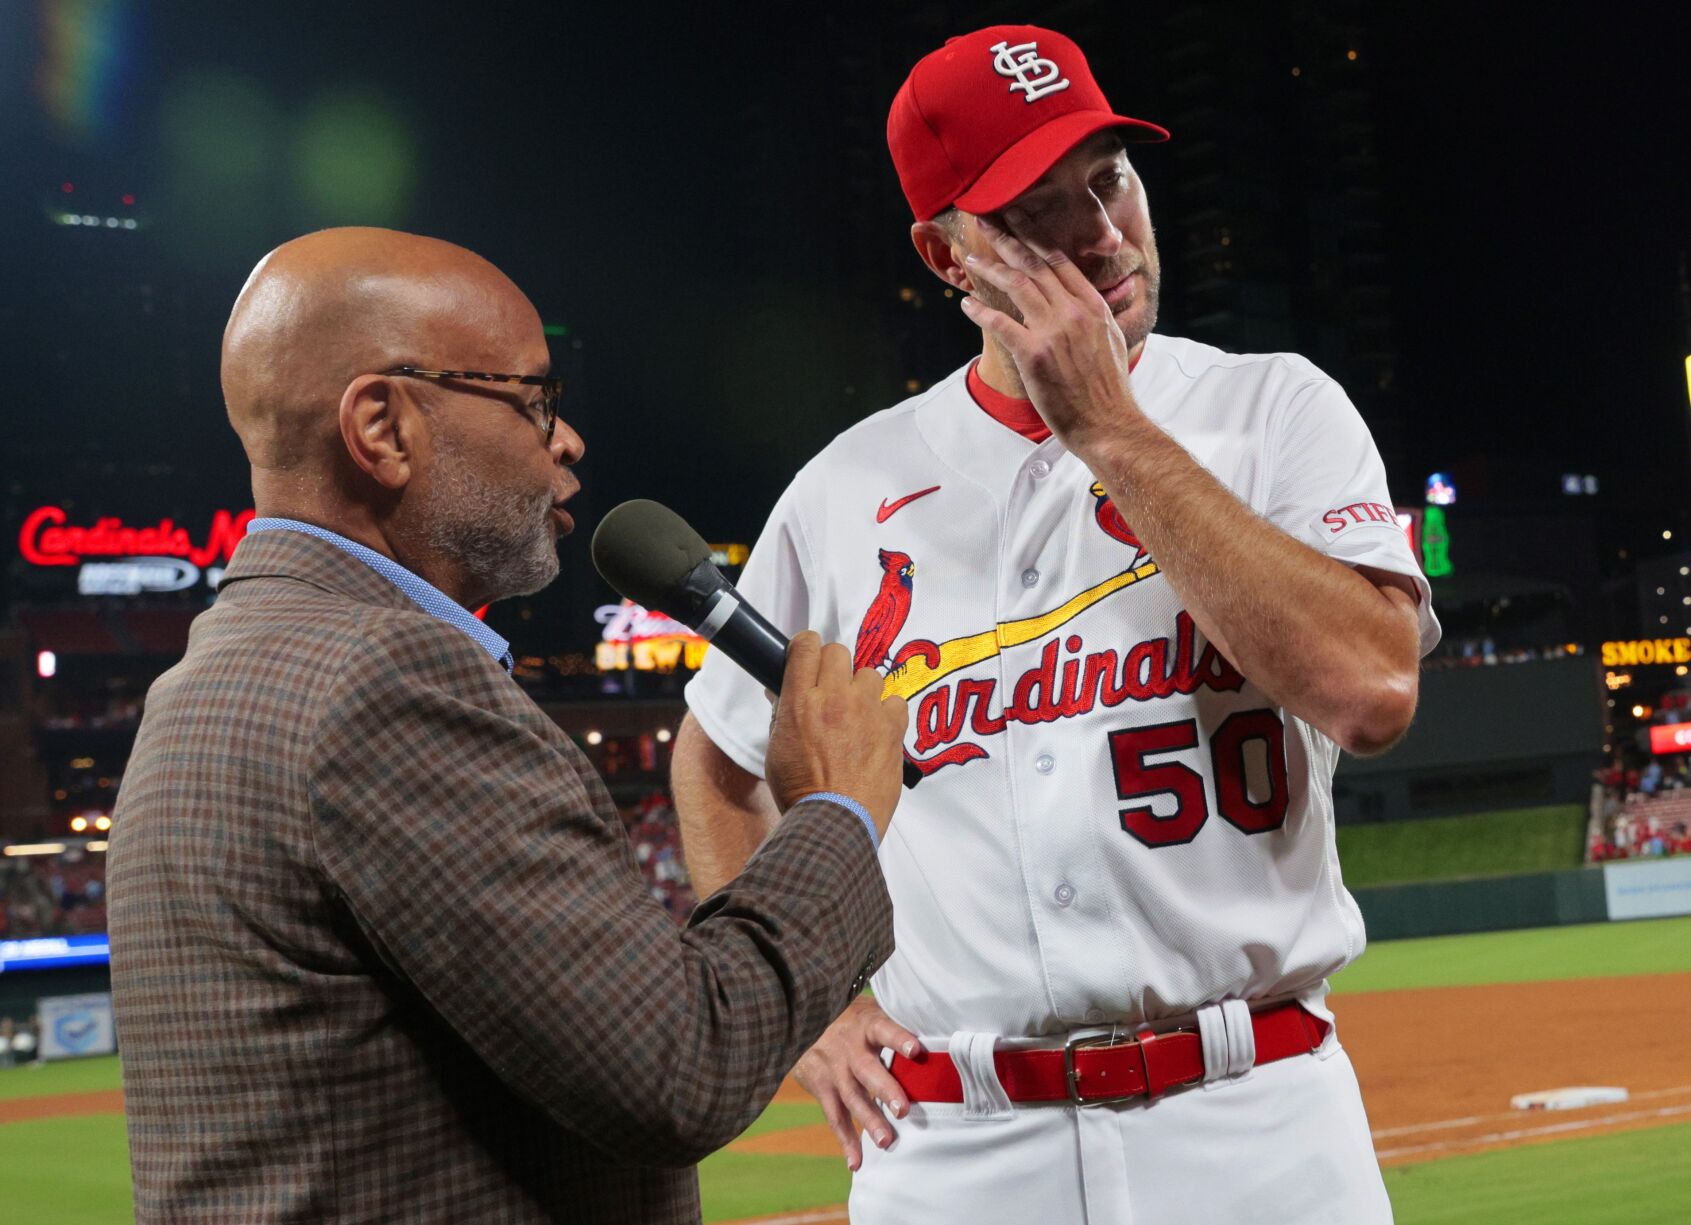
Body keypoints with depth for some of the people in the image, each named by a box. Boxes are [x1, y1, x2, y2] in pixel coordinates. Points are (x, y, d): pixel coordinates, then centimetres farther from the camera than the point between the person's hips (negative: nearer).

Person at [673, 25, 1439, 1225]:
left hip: (1252, 1123, -1)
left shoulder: (1274, 409, 1)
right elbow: (716, 769, 20)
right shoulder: (850, 486, 7)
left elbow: (1371, 692, -17)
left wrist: (1109, 429, -13)